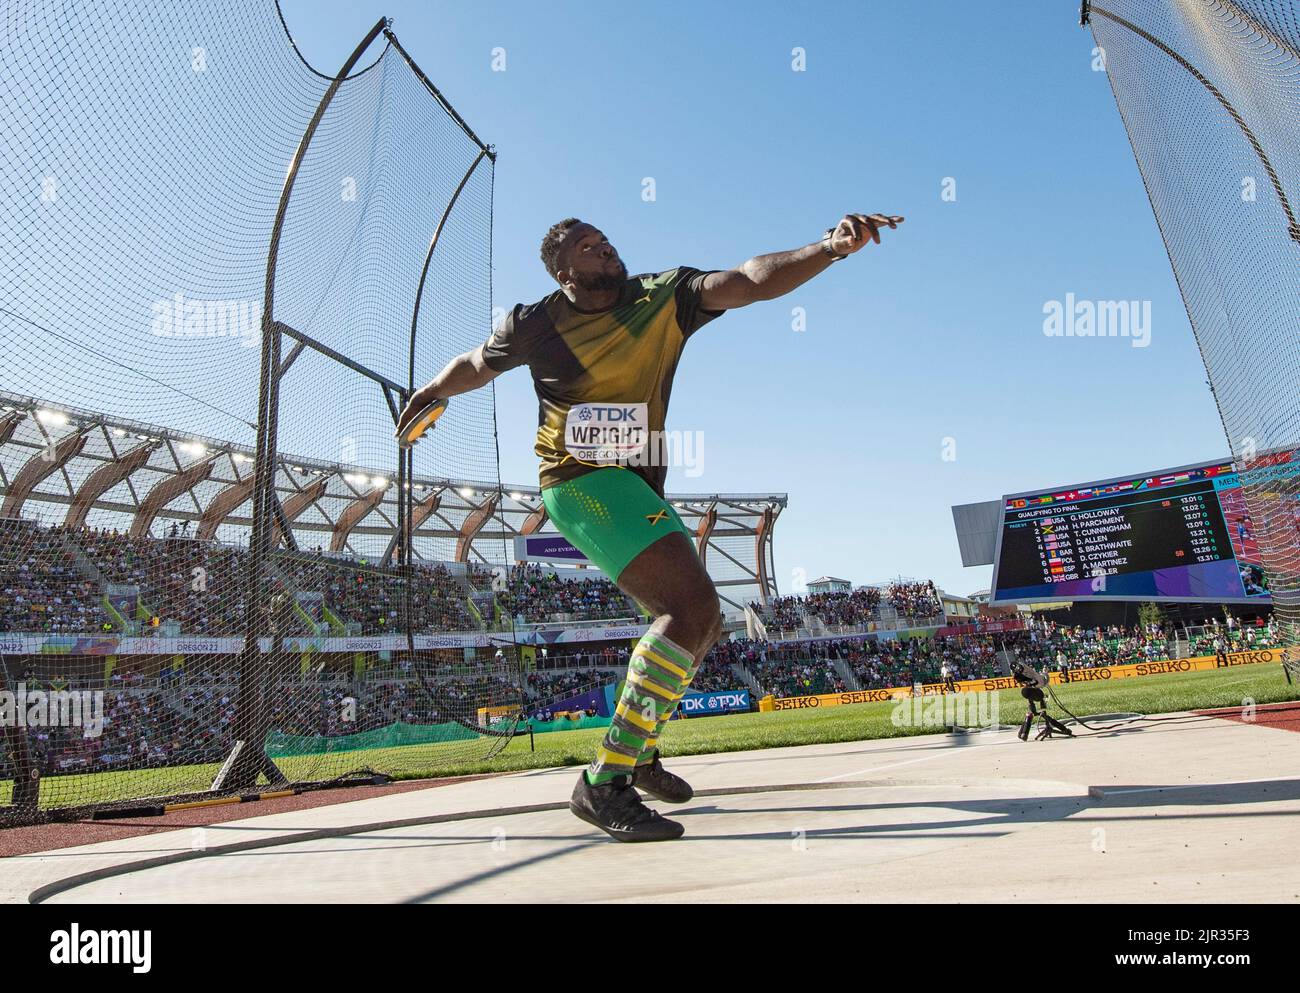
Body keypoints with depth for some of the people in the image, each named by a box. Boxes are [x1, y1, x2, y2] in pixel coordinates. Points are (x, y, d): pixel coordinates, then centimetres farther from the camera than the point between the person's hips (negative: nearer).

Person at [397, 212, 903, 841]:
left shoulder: (666, 298, 2)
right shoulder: (536, 324, -3)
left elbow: (752, 281, -13)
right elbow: (476, 365, 17)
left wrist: (829, 248, -29)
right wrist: (431, 392, 30)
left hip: (639, 486, 7)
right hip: (580, 481, -7)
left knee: (699, 626, 14)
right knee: (693, 607, -24)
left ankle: (641, 757, 33)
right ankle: (604, 782, -22)